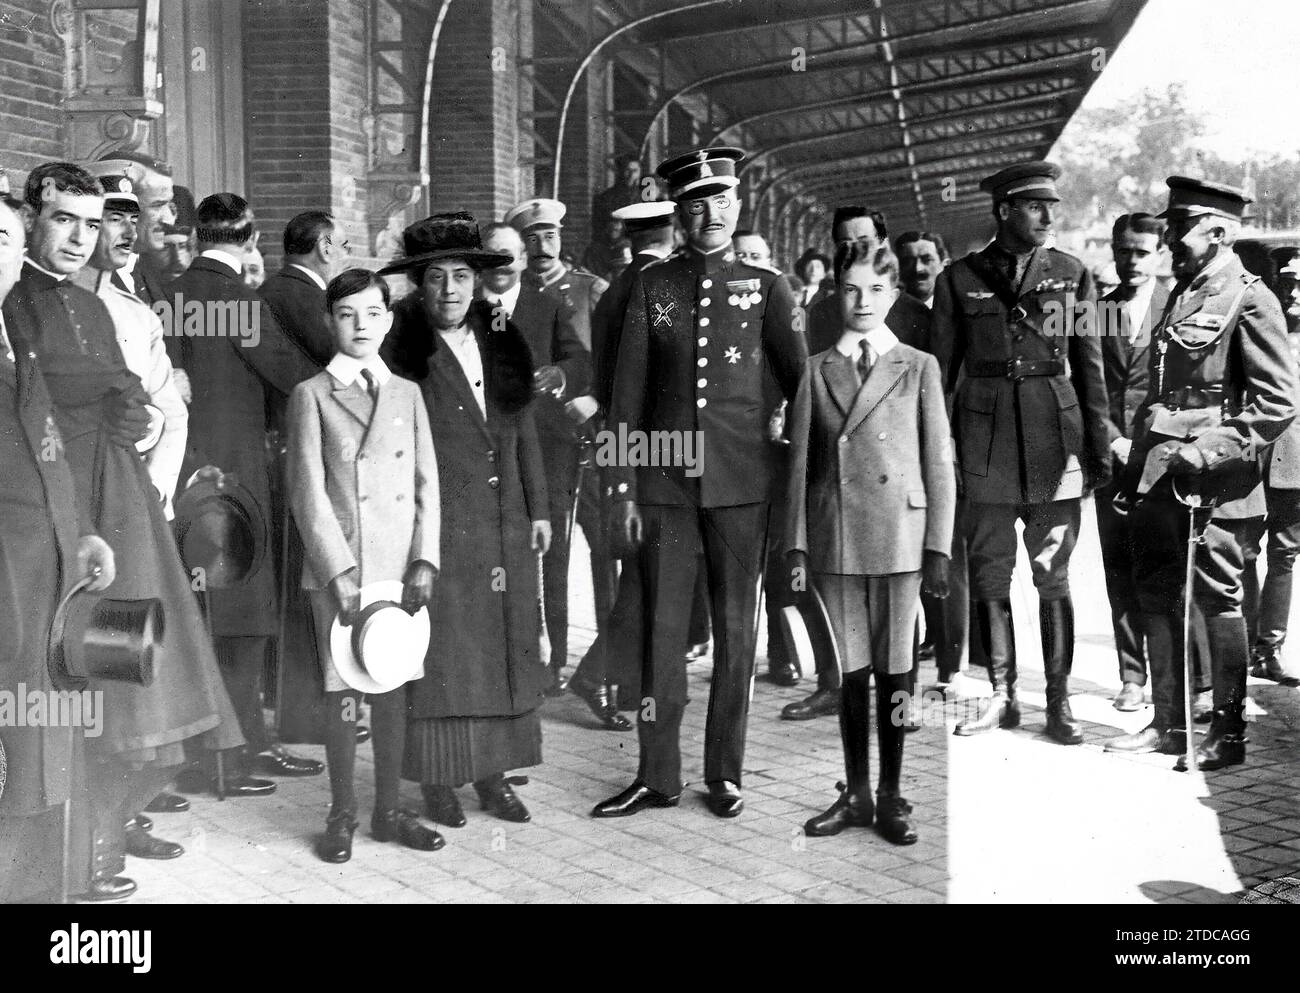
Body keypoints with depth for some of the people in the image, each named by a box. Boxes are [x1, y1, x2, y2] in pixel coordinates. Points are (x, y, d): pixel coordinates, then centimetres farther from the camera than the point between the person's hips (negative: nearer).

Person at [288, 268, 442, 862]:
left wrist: (424, 560, -4)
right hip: (337, 568, -3)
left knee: (394, 688, 9)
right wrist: (340, 571, -12)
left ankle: (389, 810, 20)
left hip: (400, 568, 3)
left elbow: (427, 483, 8)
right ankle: (342, 814, 15)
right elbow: (308, 493, -5)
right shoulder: (311, 395, 1)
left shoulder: (407, 393, 11)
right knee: (342, 691, 3)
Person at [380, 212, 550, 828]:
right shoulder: (400, 348, -6)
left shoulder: (502, 340, 10)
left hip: (504, 522, 5)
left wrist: (537, 508, 13)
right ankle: (437, 779, 11)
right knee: (439, 651, 0)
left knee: (504, 645, 8)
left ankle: (493, 775, 19)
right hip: (437, 522, -5)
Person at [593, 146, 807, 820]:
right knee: (661, 628, 4)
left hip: (742, 483, -1)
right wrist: (623, 487, 0)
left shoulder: (766, 286, 5)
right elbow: (628, 391, 4)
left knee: (735, 630, 6)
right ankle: (657, 776, 15)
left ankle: (725, 774, 18)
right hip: (665, 481, 1)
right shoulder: (651, 284, 6)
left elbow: (798, 382, 6)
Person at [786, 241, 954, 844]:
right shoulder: (817, 371, 8)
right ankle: (855, 794, 18)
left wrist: (939, 548, -2)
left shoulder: (918, 368, 4)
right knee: (849, 670, 7)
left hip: (899, 537, -1)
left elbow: (939, 463, 3)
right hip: (835, 538, 2)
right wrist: (797, 545, 2)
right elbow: (800, 464, 7)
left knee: (894, 669, 3)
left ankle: (891, 798, 14)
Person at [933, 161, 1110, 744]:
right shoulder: (960, 279, 4)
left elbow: (1090, 367, 7)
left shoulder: (1071, 275, 7)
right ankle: (1002, 696, 16)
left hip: (1055, 436, 0)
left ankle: (1059, 702, 13)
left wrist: (1099, 447, 3)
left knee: (1053, 575, 4)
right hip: (985, 440, 0)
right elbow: (941, 369, 6)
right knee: (988, 574, 4)